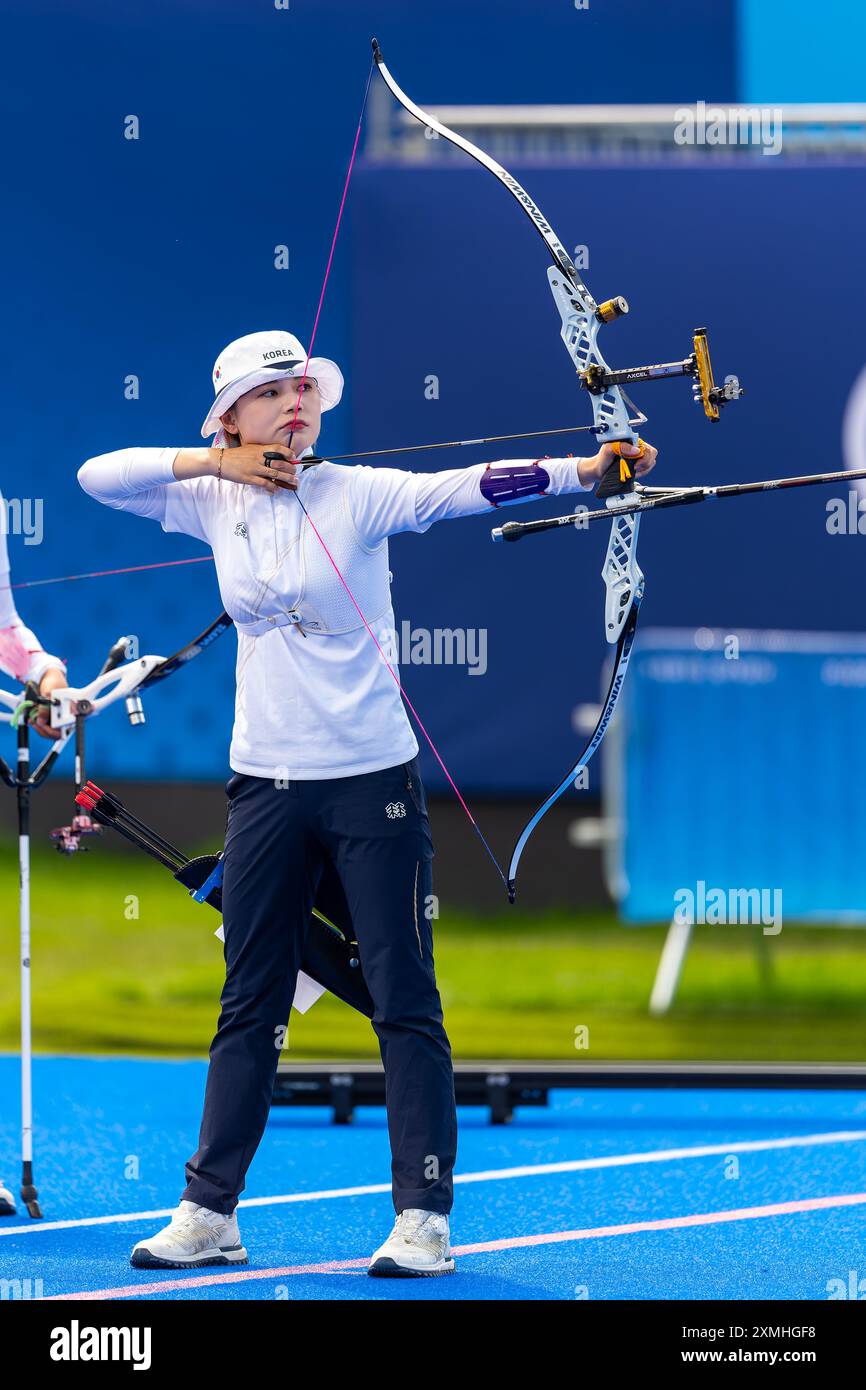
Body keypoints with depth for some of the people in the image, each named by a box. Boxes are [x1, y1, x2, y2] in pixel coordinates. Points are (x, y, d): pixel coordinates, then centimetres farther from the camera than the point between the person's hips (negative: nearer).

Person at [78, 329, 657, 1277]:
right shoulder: (217, 503, 5)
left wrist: (584, 470, -35)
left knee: (404, 1001, -3)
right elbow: (98, 477, 4)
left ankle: (423, 1218, 0)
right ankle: (208, 1213, 16)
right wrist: (213, 462, -7)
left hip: (370, 779, -4)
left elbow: (465, 488, -20)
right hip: (265, 783, 4)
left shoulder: (356, 494, -7)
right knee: (249, 1006, 11)